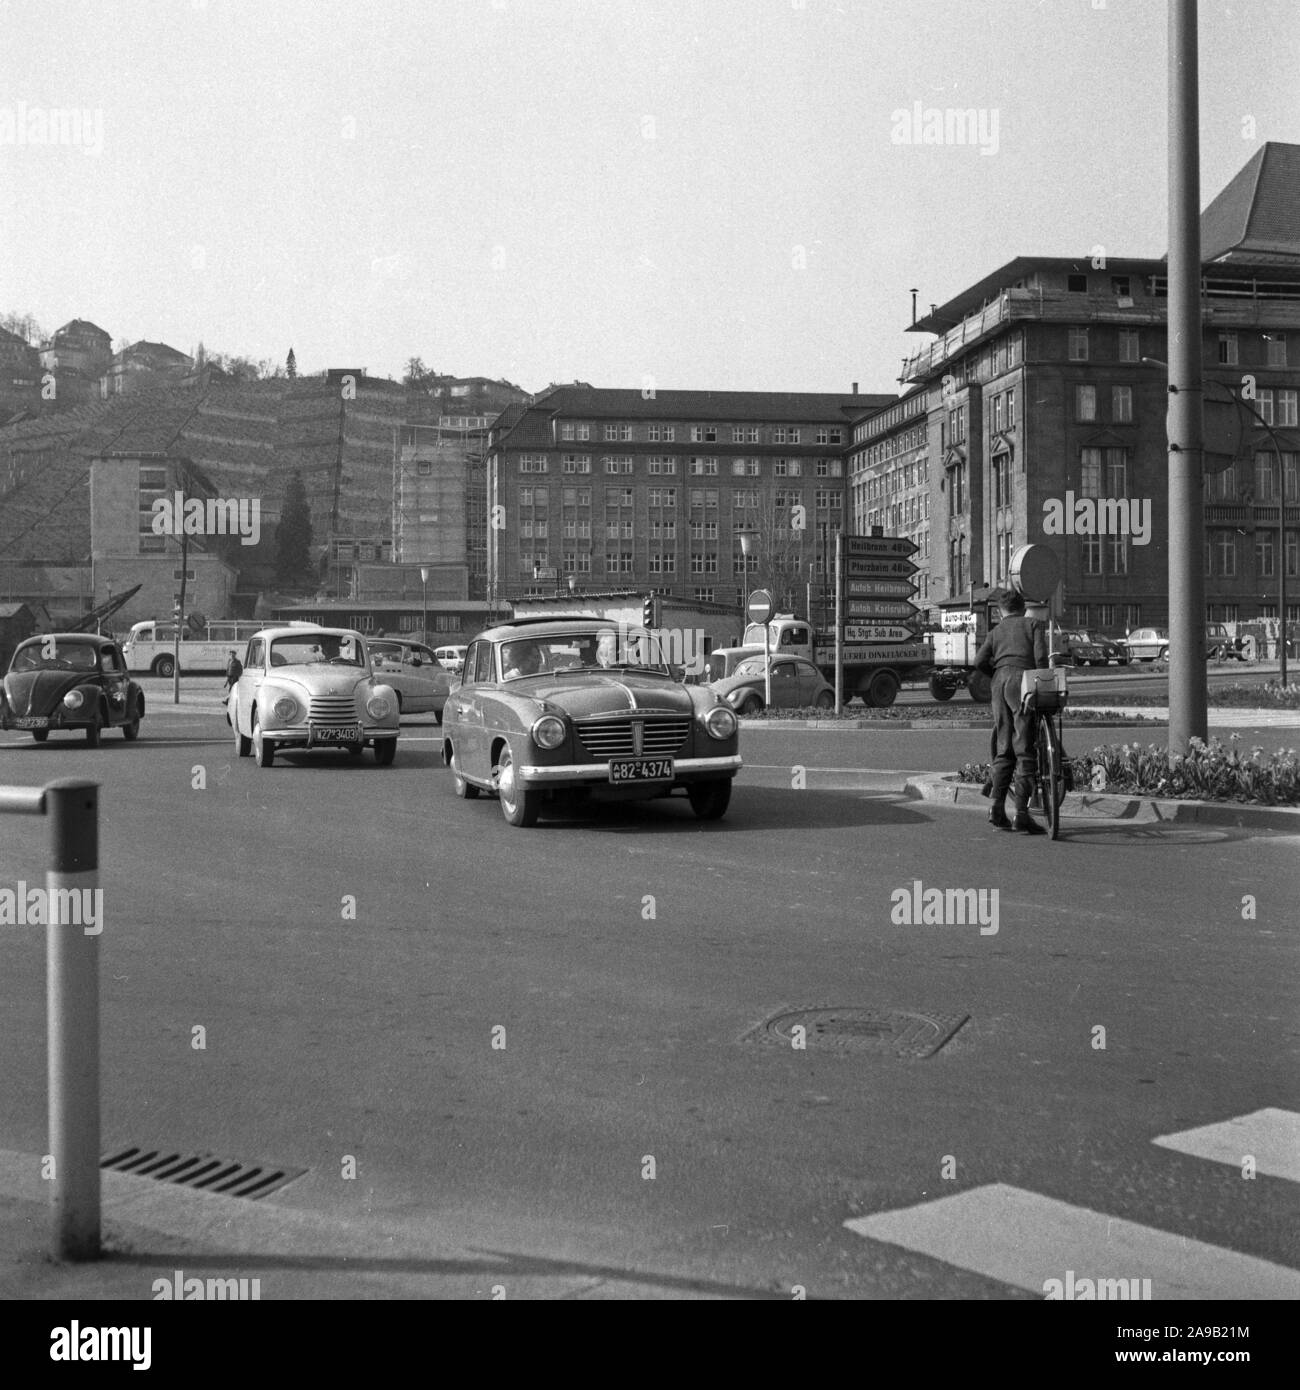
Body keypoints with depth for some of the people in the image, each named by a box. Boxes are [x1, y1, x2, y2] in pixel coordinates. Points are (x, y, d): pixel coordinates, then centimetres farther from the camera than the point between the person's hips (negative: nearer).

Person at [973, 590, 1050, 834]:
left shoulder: (996, 631, 23)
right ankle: (1021, 812, -12)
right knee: (1024, 749, -6)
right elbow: (1040, 656, -3)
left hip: (999, 685, 4)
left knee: (1002, 749, 10)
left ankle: (997, 808, 2)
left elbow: (980, 661, 7)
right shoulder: (1033, 624, 14)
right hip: (1023, 680, -4)